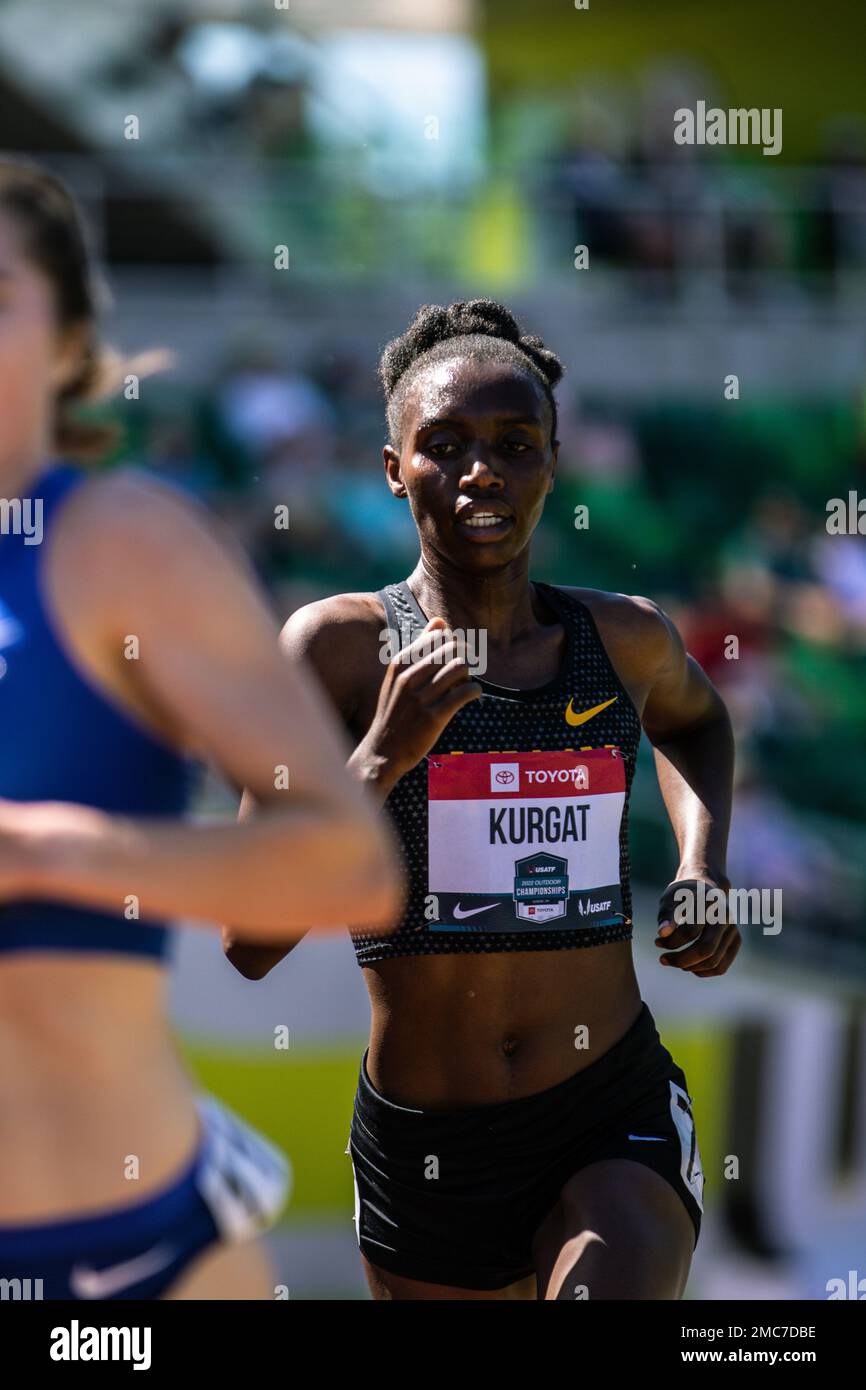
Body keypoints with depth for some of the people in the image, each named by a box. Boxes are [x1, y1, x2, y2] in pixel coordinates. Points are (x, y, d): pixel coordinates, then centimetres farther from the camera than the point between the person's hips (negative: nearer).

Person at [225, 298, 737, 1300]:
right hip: (423, 1144, 0)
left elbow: (693, 720, 31)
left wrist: (702, 865, 12)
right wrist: (382, 758, -21)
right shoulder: (339, 647, -6)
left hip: (618, 1116, 0)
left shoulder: (626, 640, 3)